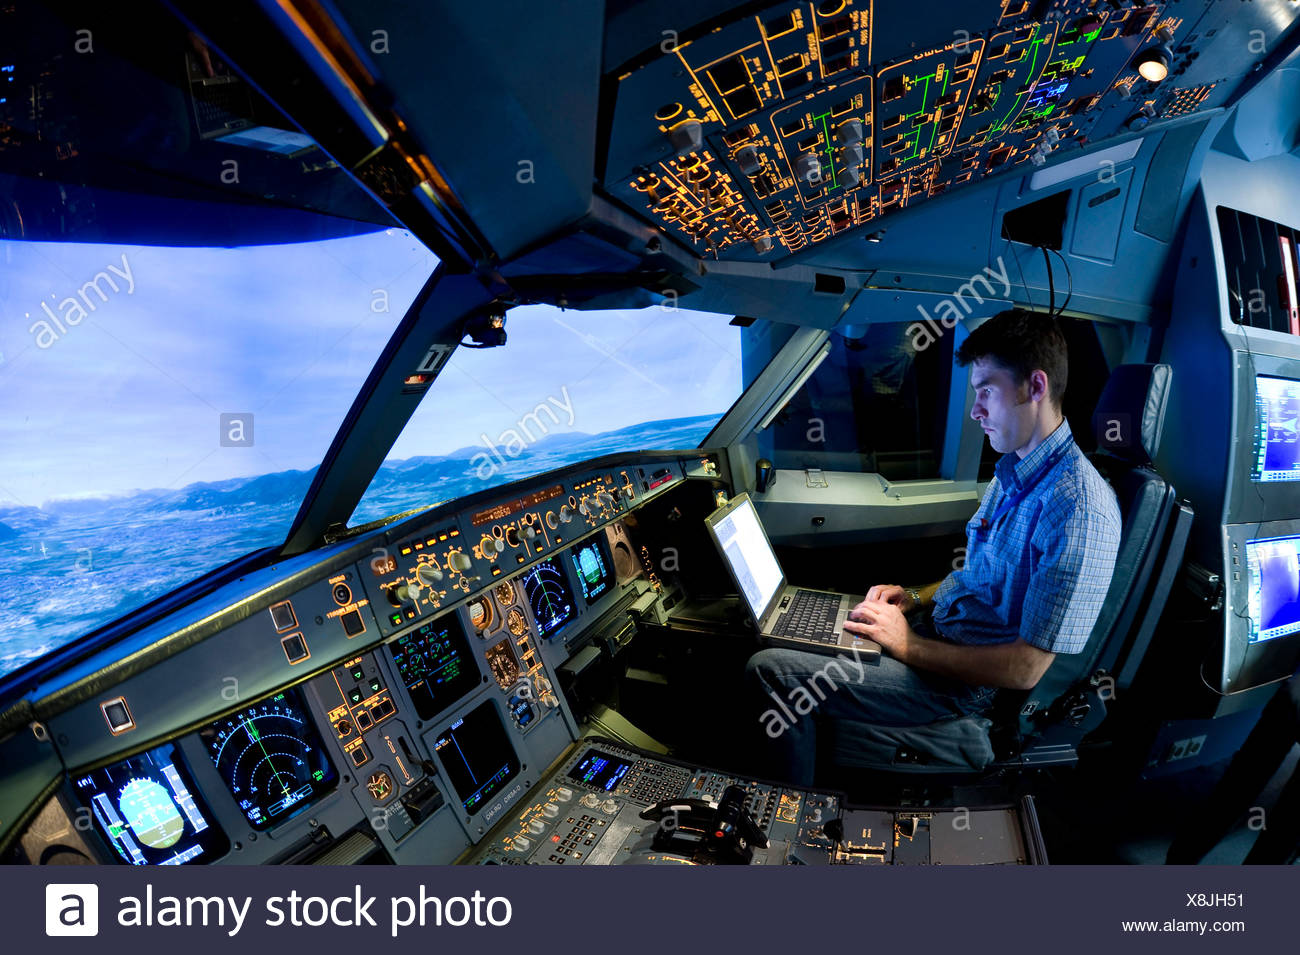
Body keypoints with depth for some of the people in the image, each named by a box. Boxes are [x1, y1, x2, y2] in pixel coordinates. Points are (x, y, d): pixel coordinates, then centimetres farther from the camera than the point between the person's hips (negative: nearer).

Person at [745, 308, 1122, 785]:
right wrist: (918, 598, 4)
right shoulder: (1012, 472, 6)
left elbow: (1025, 669, -25)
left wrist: (909, 645, -18)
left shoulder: (1080, 508, -25)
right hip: (935, 625, 9)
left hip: (967, 681, -9)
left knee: (767, 671, -16)